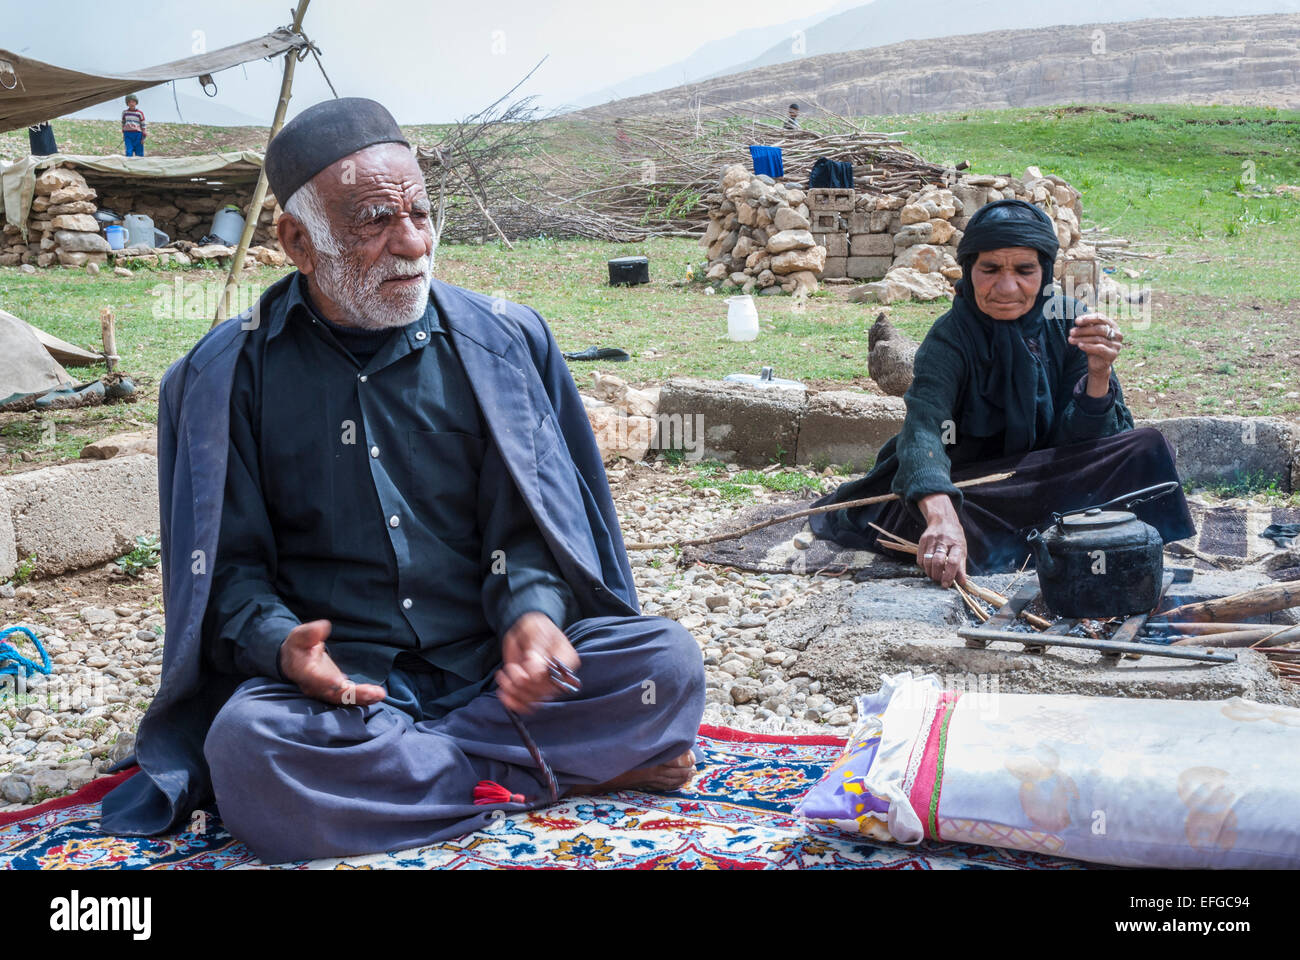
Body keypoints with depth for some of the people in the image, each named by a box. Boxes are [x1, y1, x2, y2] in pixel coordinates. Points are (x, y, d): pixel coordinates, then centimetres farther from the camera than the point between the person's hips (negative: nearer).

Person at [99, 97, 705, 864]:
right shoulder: (229, 375, 2)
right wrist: (279, 643, -19)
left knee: (667, 660, -22)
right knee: (246, 744, -34)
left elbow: (523, 522, 6)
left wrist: (533, 611, -16)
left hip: (488, 666, 2)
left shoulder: (500, 341, 6)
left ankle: (371, 769, -18)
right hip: (342, 682, -1)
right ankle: (563, 771, -20)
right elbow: (232, 563, 3)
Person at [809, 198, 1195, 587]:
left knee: (1146, 449, -21)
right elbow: (923, 427, -36)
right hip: (971, 491, -2)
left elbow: (1080, 442, -10)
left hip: (1050, 483, 3)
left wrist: (1099, 374, -30)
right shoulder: (951, 338, -18)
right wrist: (942, 516, -55)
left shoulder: (1070, 322, -8)